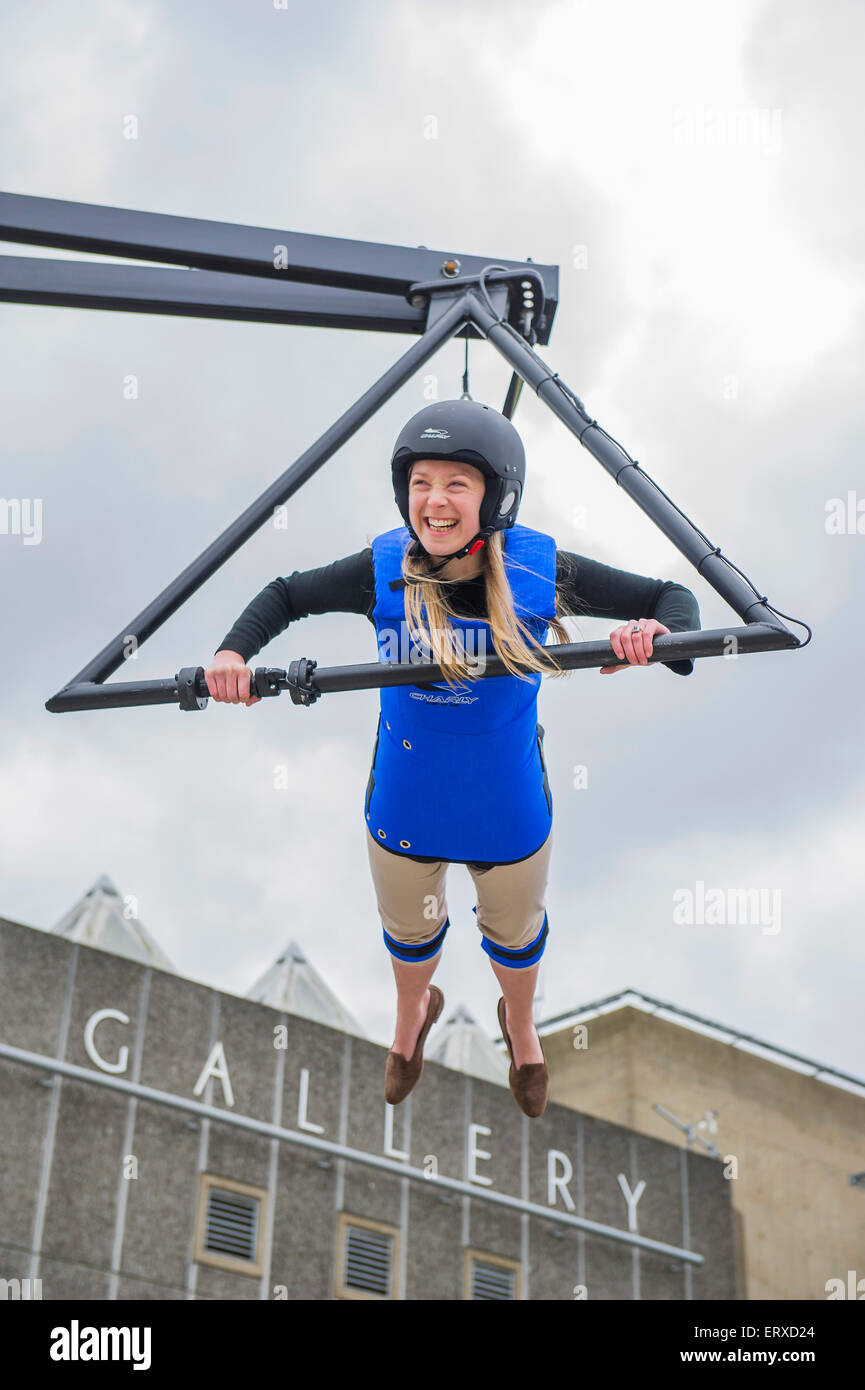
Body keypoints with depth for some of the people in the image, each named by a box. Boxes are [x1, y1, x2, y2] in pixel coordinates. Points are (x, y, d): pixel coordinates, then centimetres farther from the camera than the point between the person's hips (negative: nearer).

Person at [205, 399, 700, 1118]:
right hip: (404, 807, 1)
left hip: (508, 809, -1)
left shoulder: (540, 572, -22)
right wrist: (234, 651, -20)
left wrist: (653, 632, -37)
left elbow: (672, 597, -14)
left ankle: (520, 1023, 63)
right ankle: (413, 1013, 64)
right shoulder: (384, 572, -19)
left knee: (516, 935, 27)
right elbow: (286, 595, -2)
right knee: (409, 933, 28)